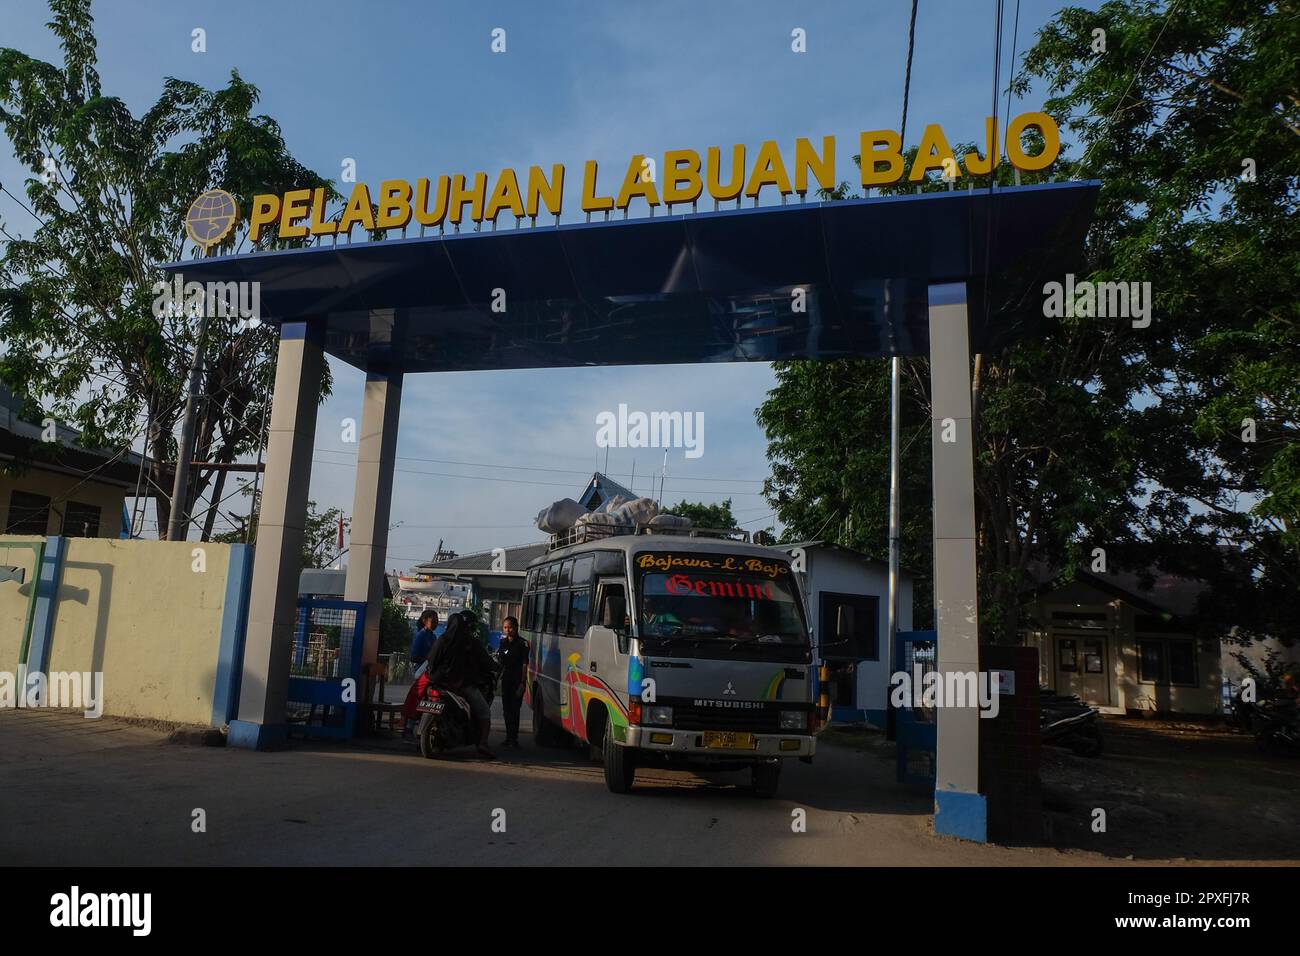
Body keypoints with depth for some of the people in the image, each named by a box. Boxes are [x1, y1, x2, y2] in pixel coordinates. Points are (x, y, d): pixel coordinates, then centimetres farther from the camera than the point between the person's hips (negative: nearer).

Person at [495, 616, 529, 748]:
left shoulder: (522, 643, -7)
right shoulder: (503, 642, 11)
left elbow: (525, 664, -9)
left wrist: (522, 683, -14)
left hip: (517, 680, -6)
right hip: (506, 679, 6)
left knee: (515, 709, -8)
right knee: (506, 708, 9)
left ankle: (514, 738, -5)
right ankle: (509, 737, 19)